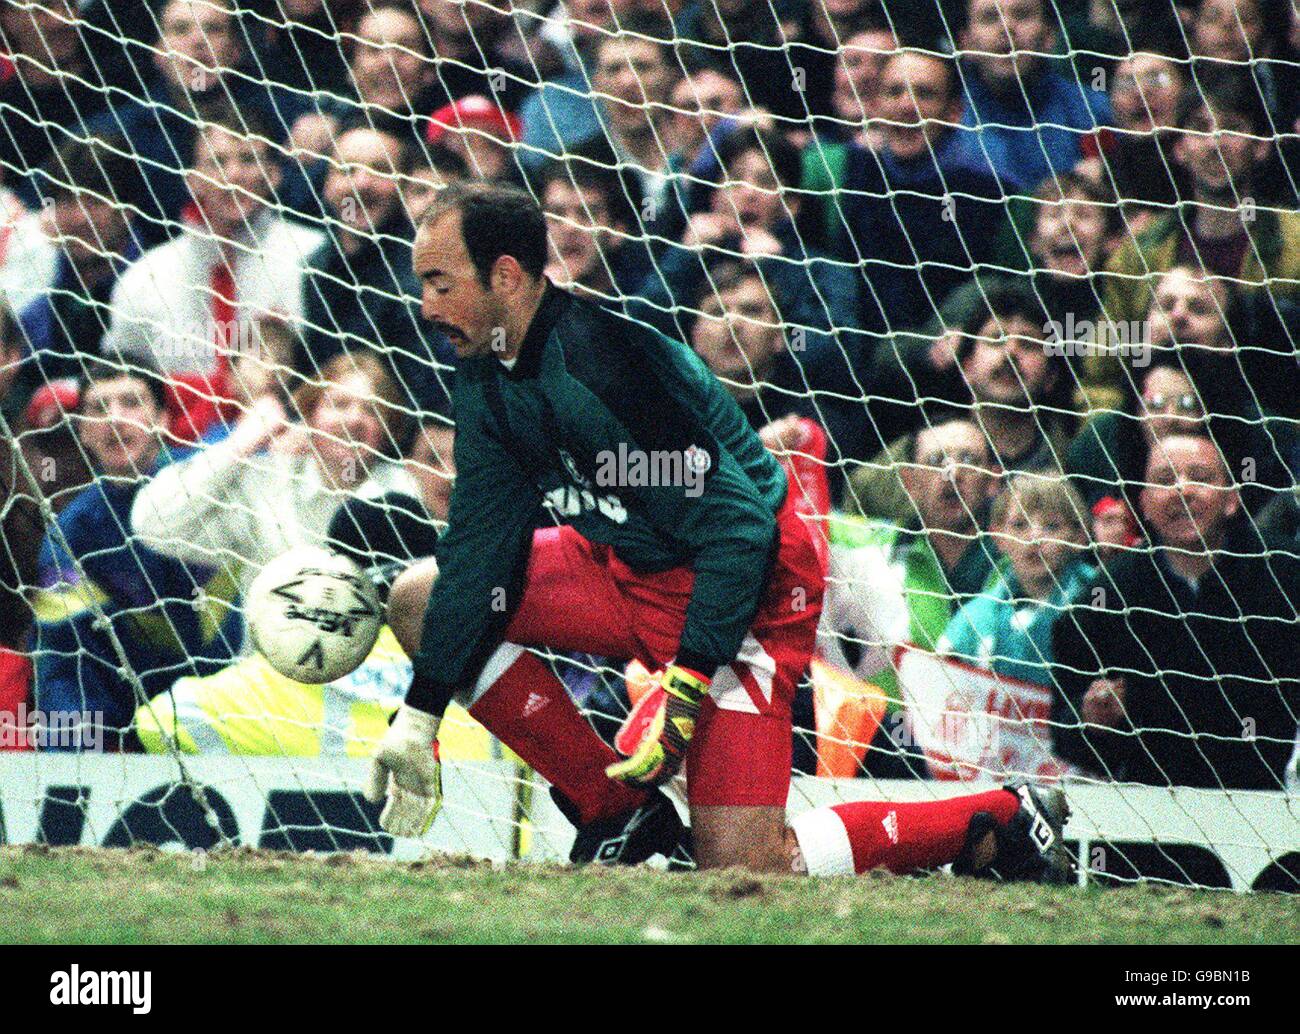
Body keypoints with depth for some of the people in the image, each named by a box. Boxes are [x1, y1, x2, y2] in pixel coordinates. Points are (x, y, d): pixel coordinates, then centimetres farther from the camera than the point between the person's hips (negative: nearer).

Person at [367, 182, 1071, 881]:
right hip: (631, 567, 9)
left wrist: (683, 687, -32)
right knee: (422, 598, -2)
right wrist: (419, 719, -5)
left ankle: (1002, 823, 0)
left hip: (741, 586, -9)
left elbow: (740, 530, -28)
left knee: (741, 874, -16)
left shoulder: (598, 361, -28)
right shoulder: (486, 374, -2)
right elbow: (480, 544, 0)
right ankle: (613, 813, 4)